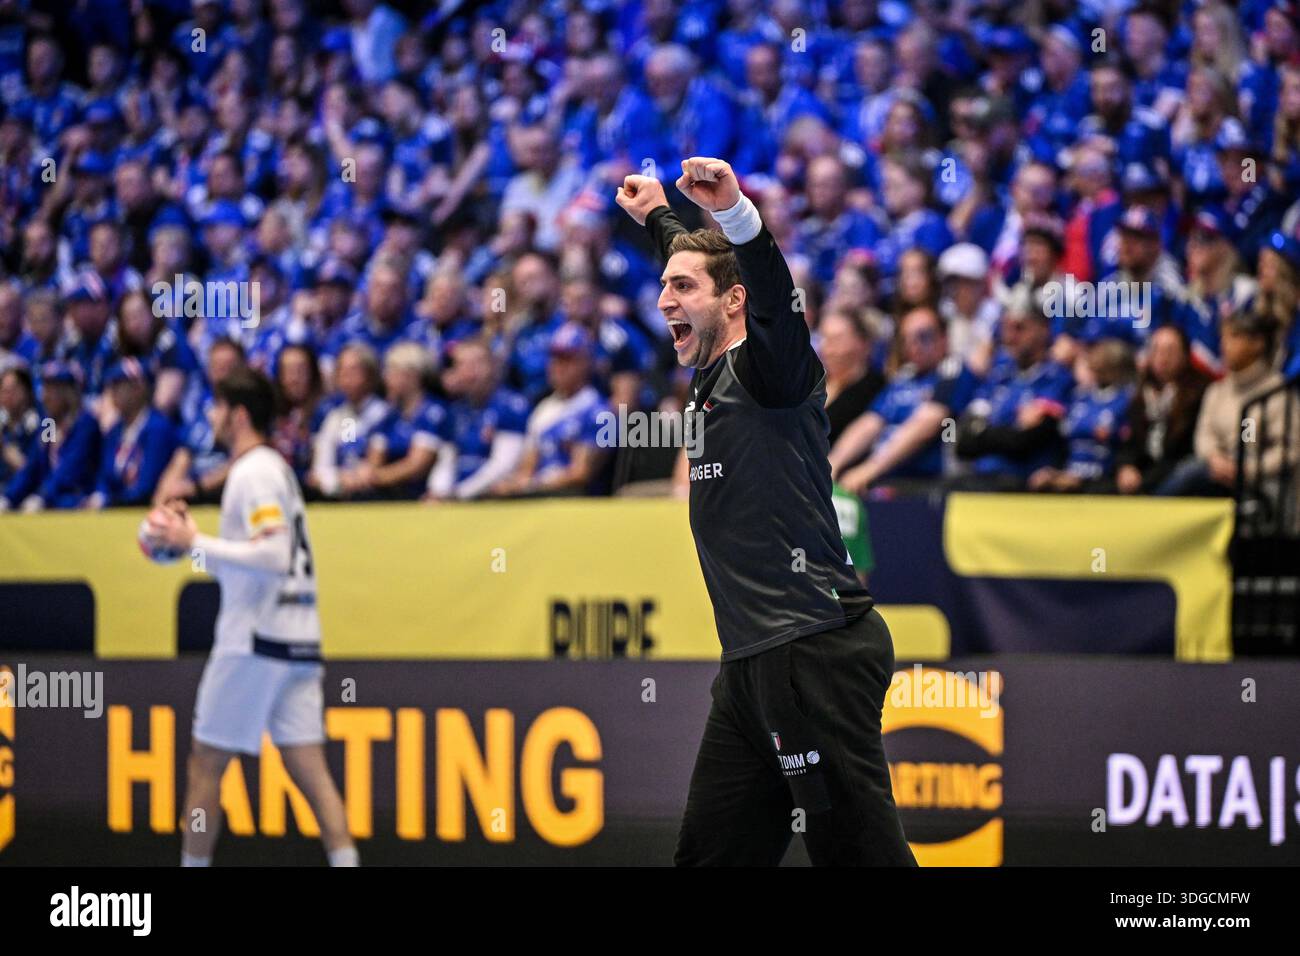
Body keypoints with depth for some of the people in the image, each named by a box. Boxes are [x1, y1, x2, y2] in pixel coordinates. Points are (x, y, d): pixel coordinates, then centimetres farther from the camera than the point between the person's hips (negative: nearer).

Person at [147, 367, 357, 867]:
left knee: (205, 765, 3)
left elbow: (274, 556, -22)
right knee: (308, 768, 2)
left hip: (254, 641, -9)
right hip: (299, 641, 9)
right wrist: (190, 536, 17)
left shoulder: (253, 472, -11)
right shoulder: (276, 468, 18)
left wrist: (197, 542, -17)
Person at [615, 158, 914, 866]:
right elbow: (693, 268, 38)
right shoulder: (712, 377, 18)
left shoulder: (768, 368, -6)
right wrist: (657, 217, 52)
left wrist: (734, 210, -44)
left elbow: (774, 296, -28)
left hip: (814, 652, -9)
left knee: (859, 851, -13)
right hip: (752, 666, 9)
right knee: (710, 856, 6)